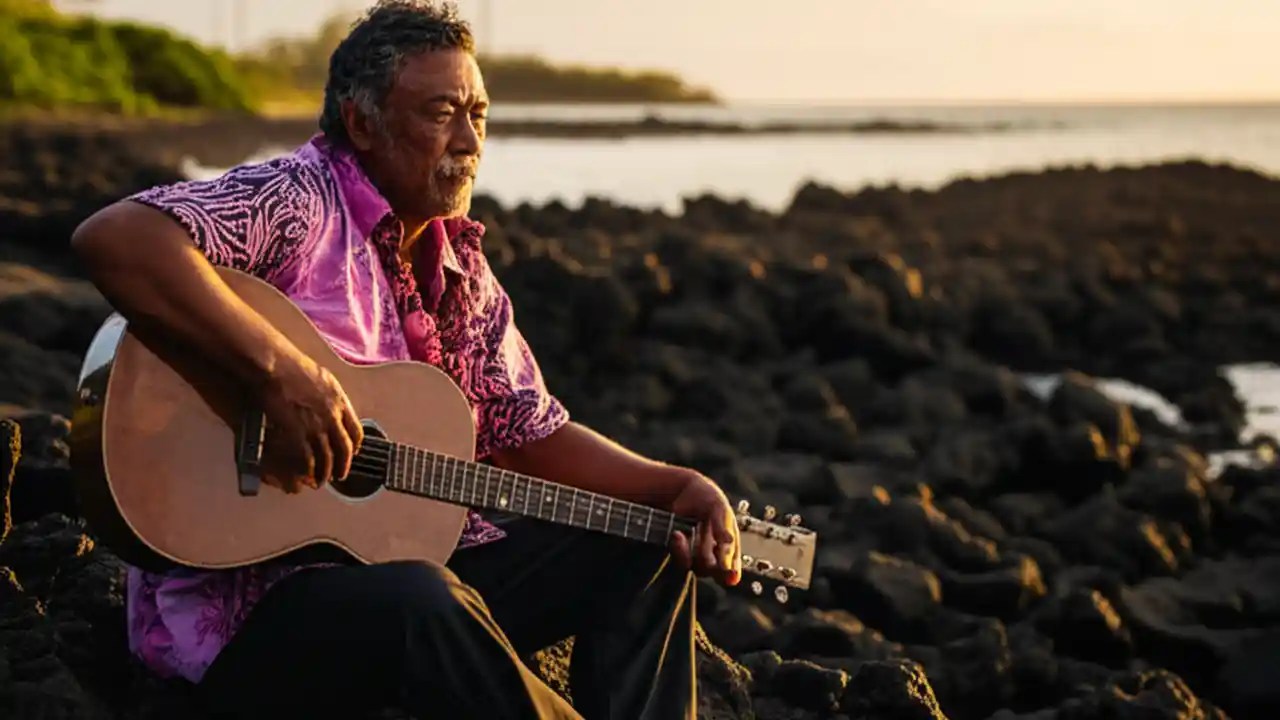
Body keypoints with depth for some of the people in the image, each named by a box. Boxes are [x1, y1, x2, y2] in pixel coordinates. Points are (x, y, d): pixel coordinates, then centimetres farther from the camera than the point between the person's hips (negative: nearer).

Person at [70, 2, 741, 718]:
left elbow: (532, 434, 19)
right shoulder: (297, 199, -12)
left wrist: (679, 488, 5)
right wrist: (280, 369, -32)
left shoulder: (461, 270, 13)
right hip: (245, 593, -9)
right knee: (419, 600, -39)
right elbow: (113, 238, -28)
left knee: (646, 555, 10)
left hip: (419, 556, 9)